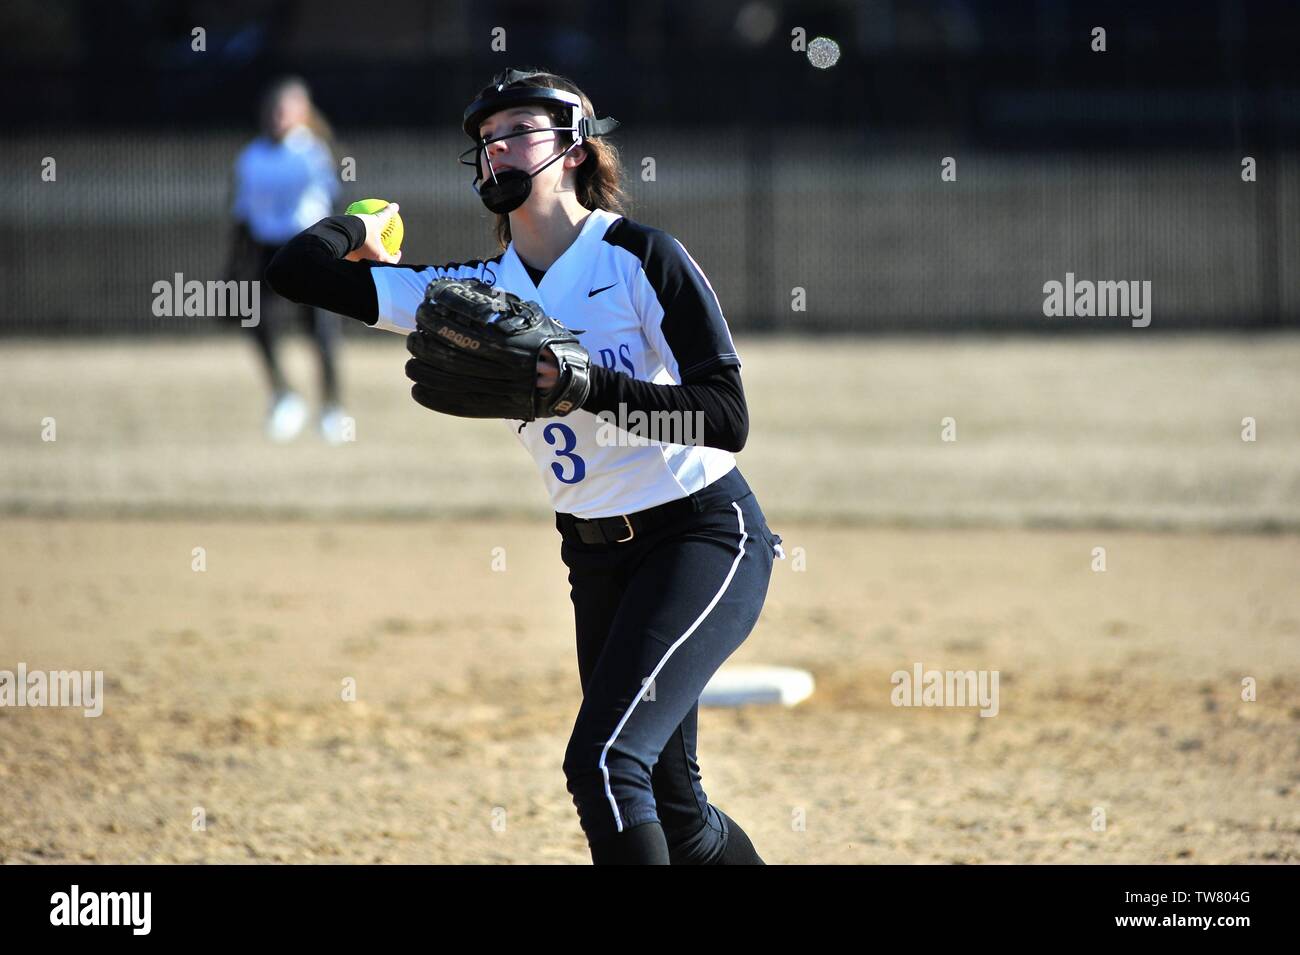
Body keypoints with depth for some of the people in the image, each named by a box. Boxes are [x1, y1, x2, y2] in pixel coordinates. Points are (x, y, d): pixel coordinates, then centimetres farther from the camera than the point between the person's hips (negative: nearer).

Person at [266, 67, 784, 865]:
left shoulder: (640, 256, -13)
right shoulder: (481, 290, 1)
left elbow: (728, 418, -21)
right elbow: (295, 268, -3)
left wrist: (583, 384, -29)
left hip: (705, 537, -7)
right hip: (596, 556, 7)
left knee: (604, 762, -21)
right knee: (671, 811, 12)